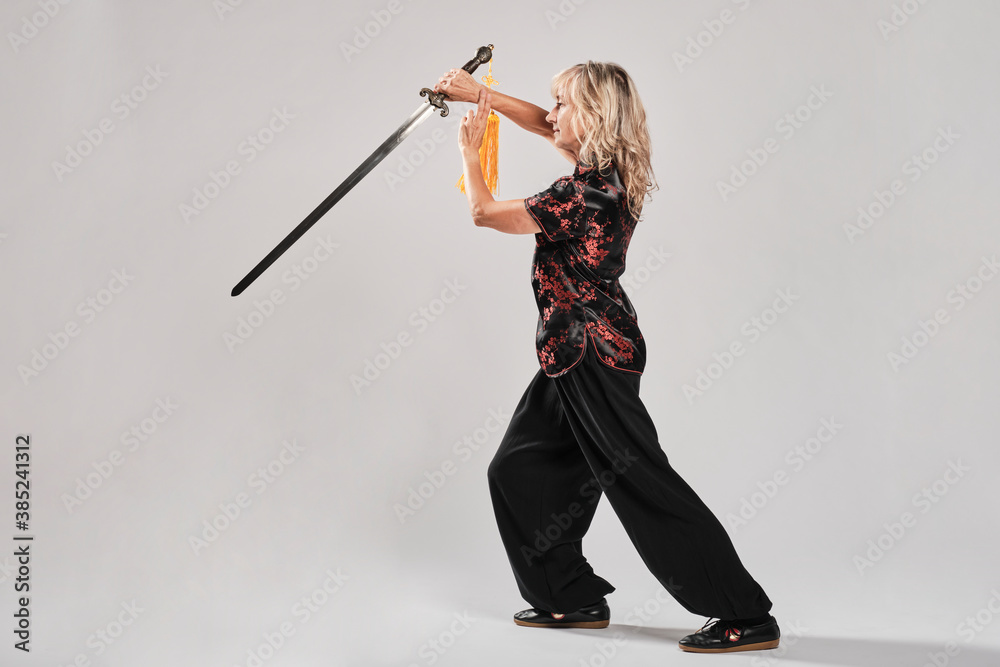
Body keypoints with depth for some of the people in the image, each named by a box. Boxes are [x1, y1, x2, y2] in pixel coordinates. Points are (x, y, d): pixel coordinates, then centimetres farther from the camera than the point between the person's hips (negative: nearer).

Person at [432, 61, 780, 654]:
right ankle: (574, 598, 23)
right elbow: (542, 124, 24)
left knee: (643, 483, -7)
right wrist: (482, 93, 21)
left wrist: (471, 150, 6)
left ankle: (748, 617, 1)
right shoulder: (606, 171, 6)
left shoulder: (584, 195, -20)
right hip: (578, 354, 10)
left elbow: (483, 213, -10)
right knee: (518, 469, 15)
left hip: (593, 353, -10)